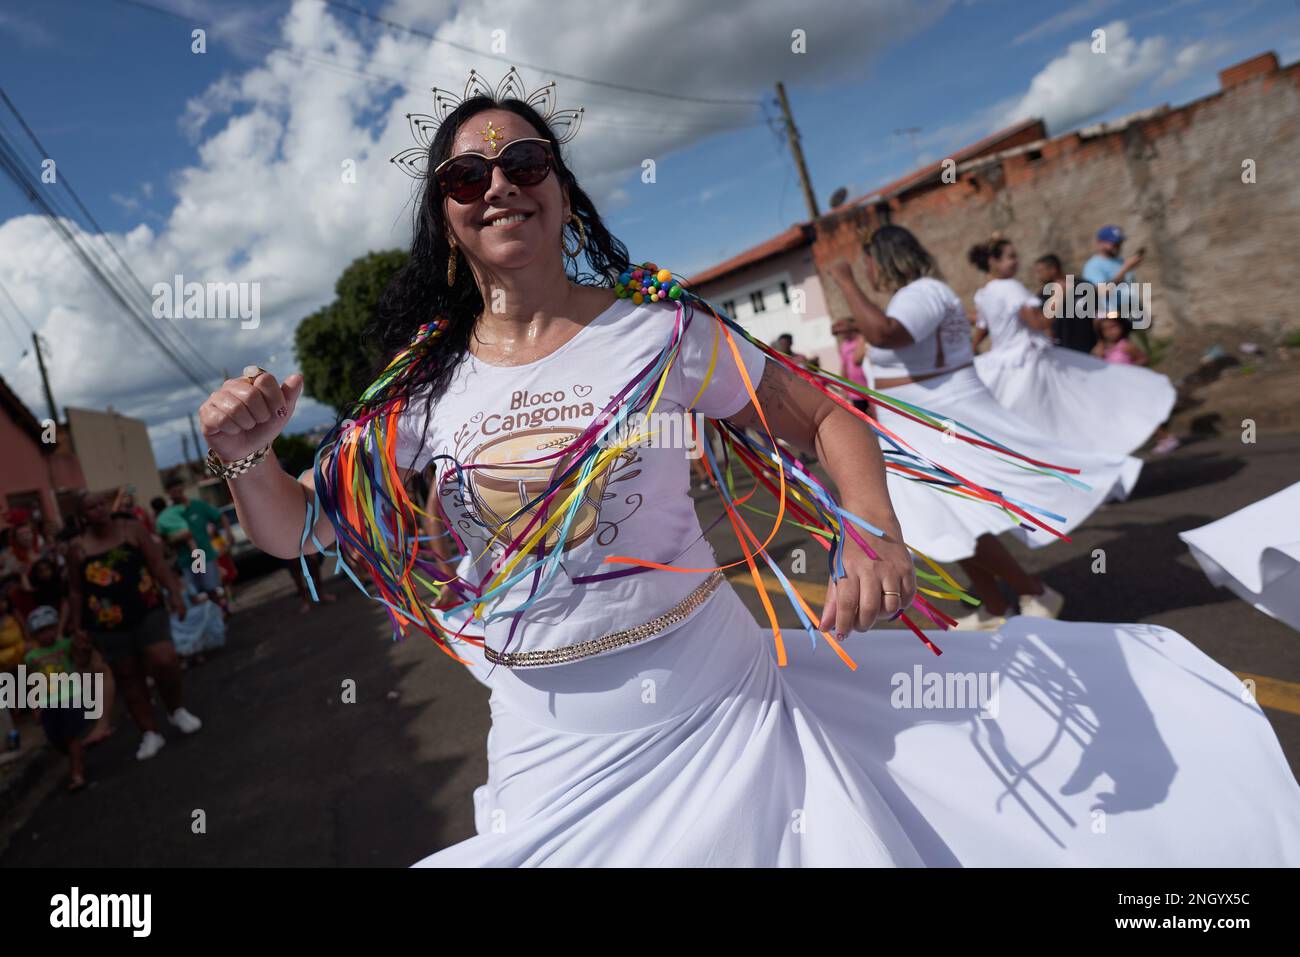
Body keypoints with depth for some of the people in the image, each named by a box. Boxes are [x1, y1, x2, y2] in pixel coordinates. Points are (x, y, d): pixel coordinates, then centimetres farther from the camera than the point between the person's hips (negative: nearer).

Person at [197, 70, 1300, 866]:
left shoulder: (659, 332, -5)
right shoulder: (419, 394, 0)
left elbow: (828, 418, 0)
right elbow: (294, 528, 8)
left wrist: (876, 532, -18)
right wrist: (242, 455, -13)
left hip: (732, 700, 0)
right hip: (559, 763, 1)